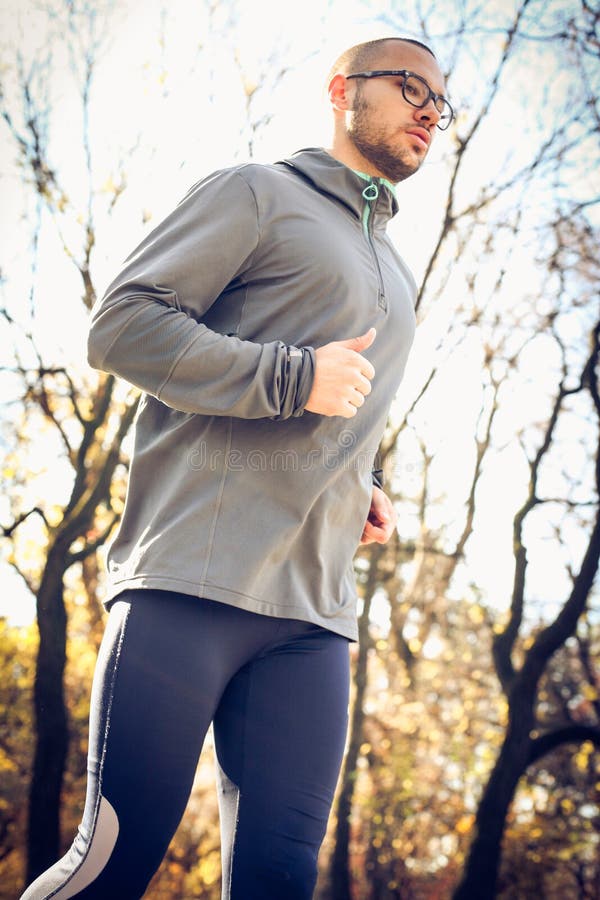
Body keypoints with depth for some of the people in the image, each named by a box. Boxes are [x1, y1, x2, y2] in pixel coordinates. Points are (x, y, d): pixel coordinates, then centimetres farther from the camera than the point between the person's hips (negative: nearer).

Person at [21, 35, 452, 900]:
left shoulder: (395, 277, 30)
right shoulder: (258, 194, 8)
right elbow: (122, 322, -4)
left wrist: (362, 497, 17)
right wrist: (295, 375, -11)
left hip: (313, 614, 7)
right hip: (192, 577, -6)